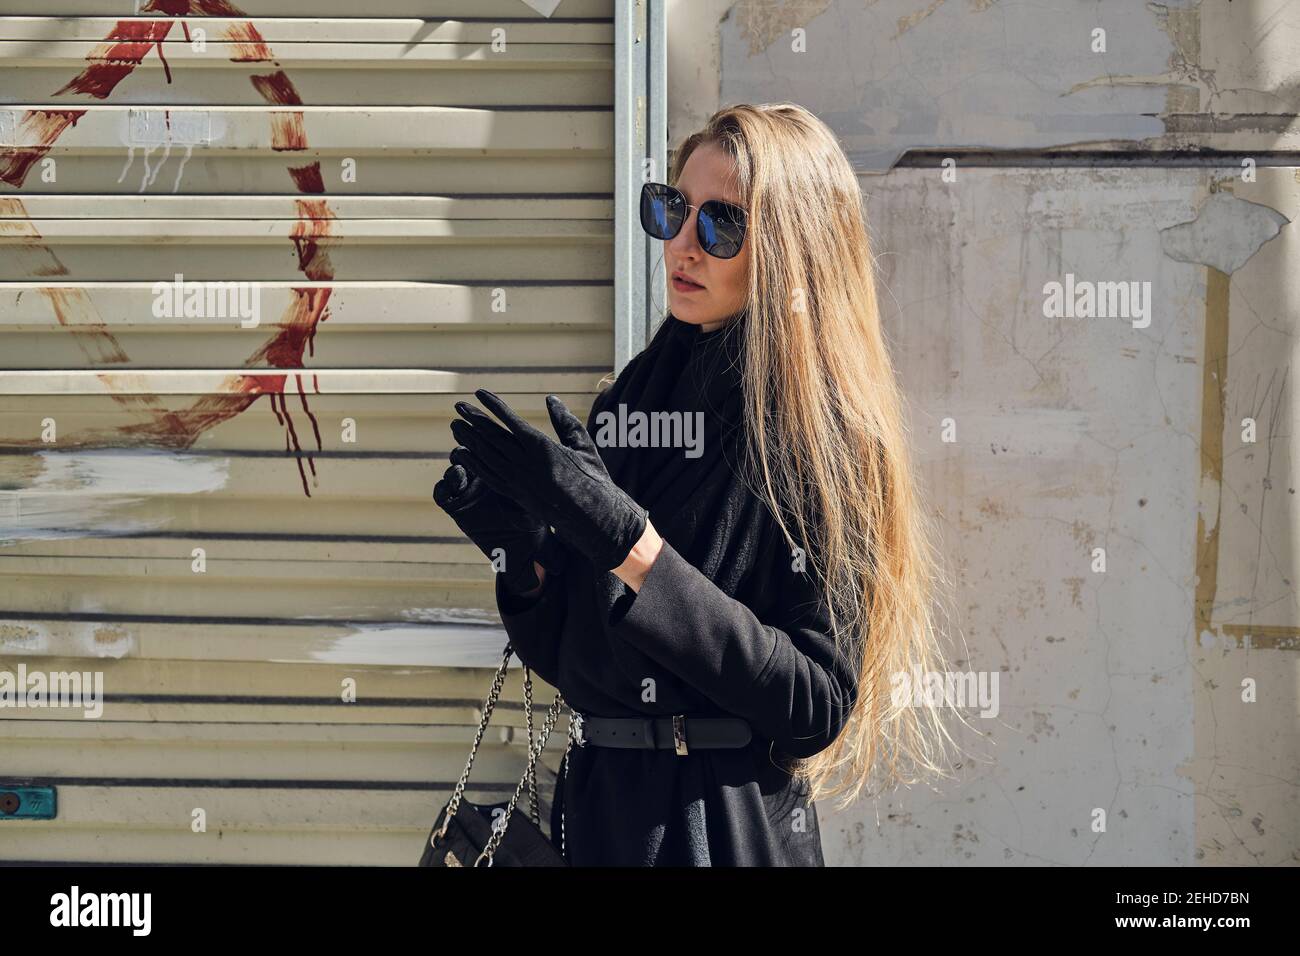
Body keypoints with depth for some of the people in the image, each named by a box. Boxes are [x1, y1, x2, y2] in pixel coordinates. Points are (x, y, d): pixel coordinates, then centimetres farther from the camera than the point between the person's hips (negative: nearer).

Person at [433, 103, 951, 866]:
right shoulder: (633, 397, 5)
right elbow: (570, 655, 9)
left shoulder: (823, 429, -13)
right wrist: (523, 555, -11)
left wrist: (629, 543, -24)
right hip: (598, 810, 6)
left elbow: (816, 702, -20)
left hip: (733, 829, -6)